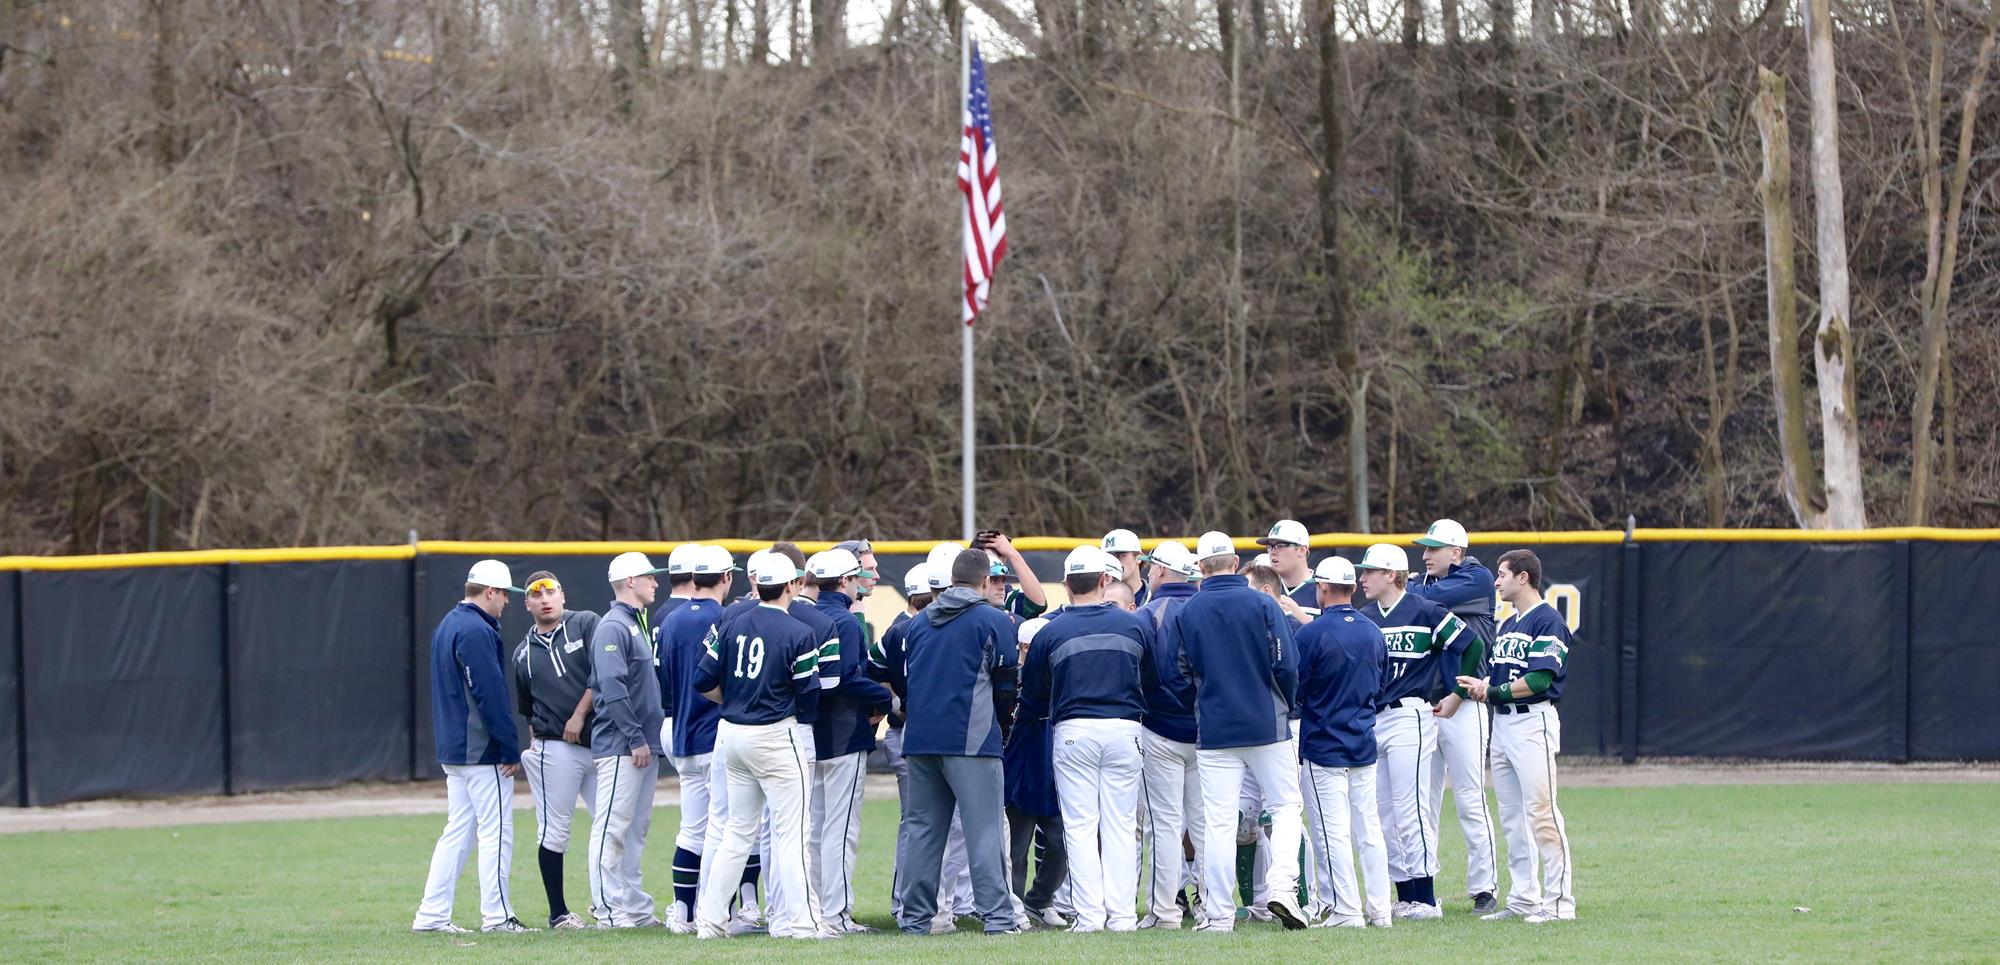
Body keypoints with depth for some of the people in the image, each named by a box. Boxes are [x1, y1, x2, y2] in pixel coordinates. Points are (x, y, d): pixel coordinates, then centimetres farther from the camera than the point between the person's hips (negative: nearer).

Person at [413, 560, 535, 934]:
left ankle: (432, 915, 9)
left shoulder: (448, 626, 16)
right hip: (483, 750, -10)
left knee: (458, 831, 11)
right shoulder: (476, 631, -16)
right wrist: (511, 749, -16)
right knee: (496, 832, -4)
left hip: (452, 749, 10)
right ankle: (496, 916, -2)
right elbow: (491, 693, -20)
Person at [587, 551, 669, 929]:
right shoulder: (612, 627, -12)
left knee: (637, 827, 11)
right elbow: (612, 687, -20)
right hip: (620, 745, -10)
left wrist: (653, 735, 15)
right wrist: (636, 739, -20)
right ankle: (608, 908, -6)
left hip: (644, 746, 10)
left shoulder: (637, 625, 18)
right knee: (612, 826, -7)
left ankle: (634, 908, 14)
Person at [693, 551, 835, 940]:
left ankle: (710, 918, 13)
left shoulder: (733, 627, 4)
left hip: (731, 733, 6)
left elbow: (703, 680, 3)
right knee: (791, 831, -1)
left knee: (739, 830, 15)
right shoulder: (800, 633, -11)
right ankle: (802, 919, -4)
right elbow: (810, 696, -11)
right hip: (775, 734, -6)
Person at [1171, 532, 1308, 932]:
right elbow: (1286, 666, -7)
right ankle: (1282, 887, -10)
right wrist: (1286, 708, 10)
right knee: (1286, 806, 10)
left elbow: (1182, 672, 5)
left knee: (1218, 822, 3)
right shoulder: (1261, 604, -5)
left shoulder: (1185, 614, 0)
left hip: (1214, 730, 1)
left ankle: (1218, 914, 2)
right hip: (1267, 726, -1)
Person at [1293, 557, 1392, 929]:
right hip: (1365, 745, 6)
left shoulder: (1313, 633, -15)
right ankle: (1379, 908, 10)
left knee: (1332, 831, -3)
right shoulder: (1373, 633, 5)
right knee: (1369, 829, 10)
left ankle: (1345, 909, -5)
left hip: (1323, 745, -6)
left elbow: (1294, 689, -12)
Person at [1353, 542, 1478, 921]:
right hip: (1369, 721, 7)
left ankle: (1426, 899, -9)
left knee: (1410, 809, -11)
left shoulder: (1425, 612, -6)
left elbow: (1471, 646, -6)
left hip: (1409, 716, -7)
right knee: (1382, 814, 6)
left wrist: (1455, 696, -3)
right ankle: (1405, 898, 11)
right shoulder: (1363, 619, 12)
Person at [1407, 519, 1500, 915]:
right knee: (1422, 803, 7)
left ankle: (1484, 890, -2)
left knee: (1470, 802, -6)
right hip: (1421, 706, 6)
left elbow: (1428, 599, -13)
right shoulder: (1424, 582, 18)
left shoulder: (1476, 579, -2)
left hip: (1462, 706, -6)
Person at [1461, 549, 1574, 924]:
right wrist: (1479, 686, -1)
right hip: (1502, 723, 10)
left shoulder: (1548, 620, -10)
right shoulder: (1508, 625, 20)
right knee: (1512, 819, 10)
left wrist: (1495, 692, -17)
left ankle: (1559, 902, -11)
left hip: (1533, 721, -10)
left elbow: (1541, 678, -19)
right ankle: (1523, 899, 15)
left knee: (1542, 814, -12)